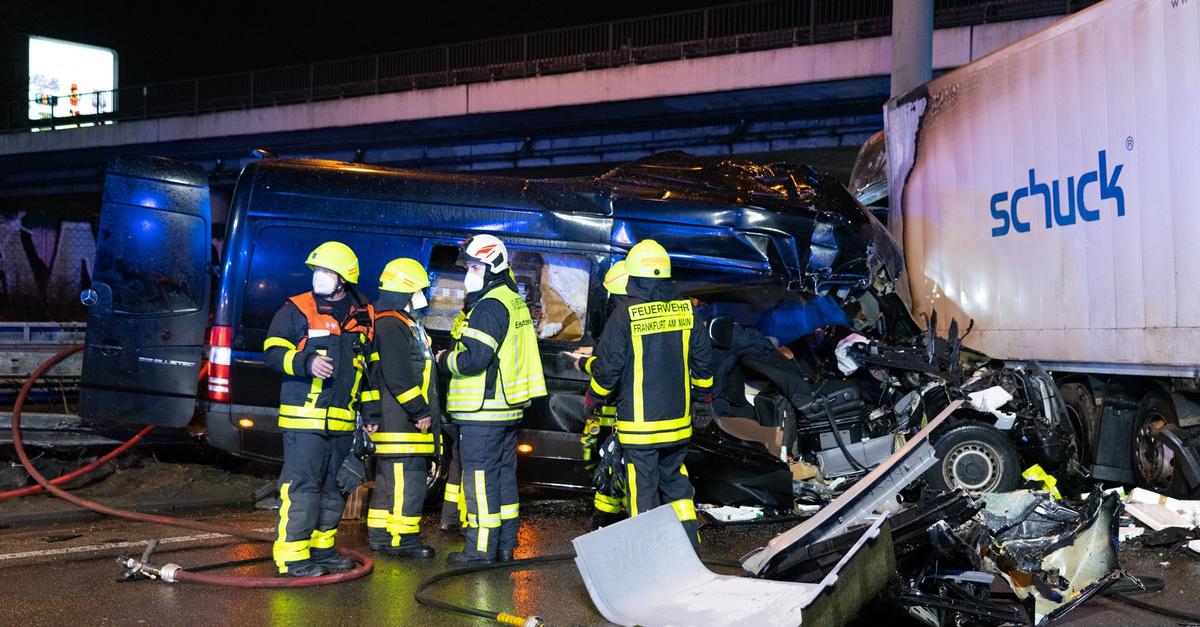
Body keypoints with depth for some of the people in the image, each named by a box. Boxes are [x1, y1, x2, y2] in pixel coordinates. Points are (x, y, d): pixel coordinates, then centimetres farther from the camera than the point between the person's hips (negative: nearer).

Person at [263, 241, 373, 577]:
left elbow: (370, 366, 22)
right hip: (304, 417, -6)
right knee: (301, 485, -8)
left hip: (343, 421, 6)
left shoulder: (363, 316, 13)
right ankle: (292, 555, -1)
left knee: (335, 487, 13)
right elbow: (272, 351, -6)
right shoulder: (297, 310, -1)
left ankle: (321, 547, 26)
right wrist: (306, 362, -23)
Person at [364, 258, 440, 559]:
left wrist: (426, 410, 20)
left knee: (389, 479, 15)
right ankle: (401, 539, -4)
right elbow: (397, 378, -21)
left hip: (401, 420, 11)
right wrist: (420, 412, -16)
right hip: (400, 421, -11)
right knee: (407, 480, -9)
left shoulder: (406, 325, 21)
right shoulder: (391, 327, -14)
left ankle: (380, 534, 23)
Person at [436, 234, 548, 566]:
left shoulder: (489, 306, -16)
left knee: (480, 478, -3)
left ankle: (481, 549, 2)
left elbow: (473, 360, -23)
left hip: (482, 411, -10)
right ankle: (506, 545, 23)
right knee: (504, 474, 14)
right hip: (509, 406, 10)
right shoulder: (515, 301, 15)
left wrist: (445, 359, -4)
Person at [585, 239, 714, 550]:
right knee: (676, 479, 18)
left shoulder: (625, 314, -13)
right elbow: (702, 360, 8)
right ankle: (690, 545, 19)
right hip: (678, 419, 5)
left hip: (639, 420, -5)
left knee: (644, 486, 5)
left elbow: (607, 367, -9)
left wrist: (591, 398, 9)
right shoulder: (685, 310, 1)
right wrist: (703, 399, 22)